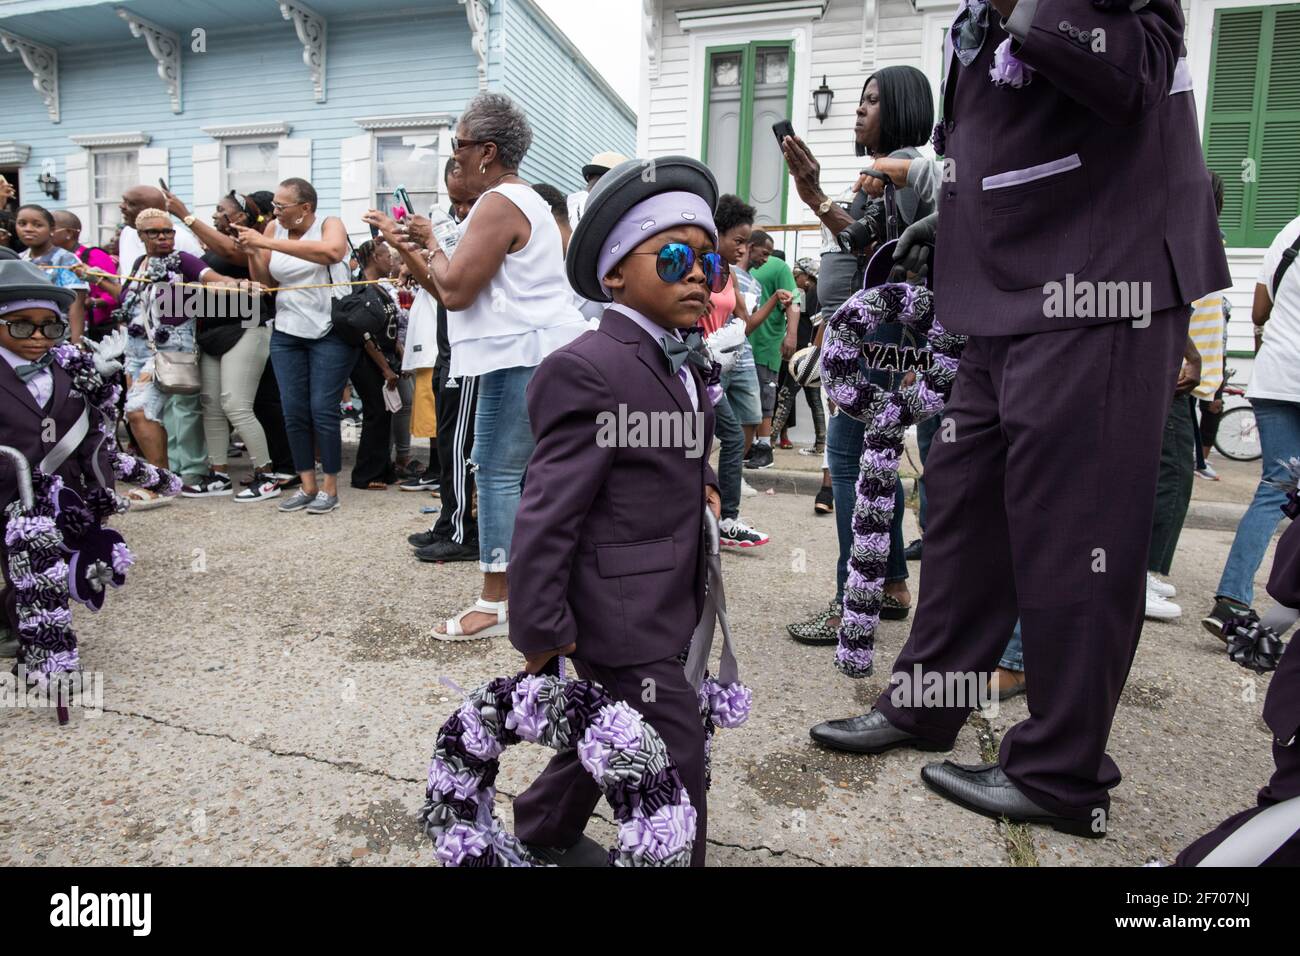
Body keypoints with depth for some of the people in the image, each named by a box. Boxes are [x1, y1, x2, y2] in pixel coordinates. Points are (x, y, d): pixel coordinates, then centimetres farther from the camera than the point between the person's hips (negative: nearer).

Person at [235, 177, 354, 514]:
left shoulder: (329, 224, -5)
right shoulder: (273, 229, 6)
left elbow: (331, 251, -30)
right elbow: (263, 282, 10)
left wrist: (269, 243, -28)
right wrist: (252, 253, -9)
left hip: (330, 332, -5)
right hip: (287, 334, 5)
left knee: (322, 409, -6)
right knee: (293, 411, 3)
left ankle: (330, 488, 4)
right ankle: (307, 486, 12)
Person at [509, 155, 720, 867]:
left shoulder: (681, 363, 10)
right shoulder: (588, 370, -20)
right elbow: (546, 516, -21)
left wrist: (700, 483, 9)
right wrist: (541, 633, -18)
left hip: (670, 608, 10)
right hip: (625, 618, -10)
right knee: (675, 764, 1)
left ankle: (543, 832, 47)